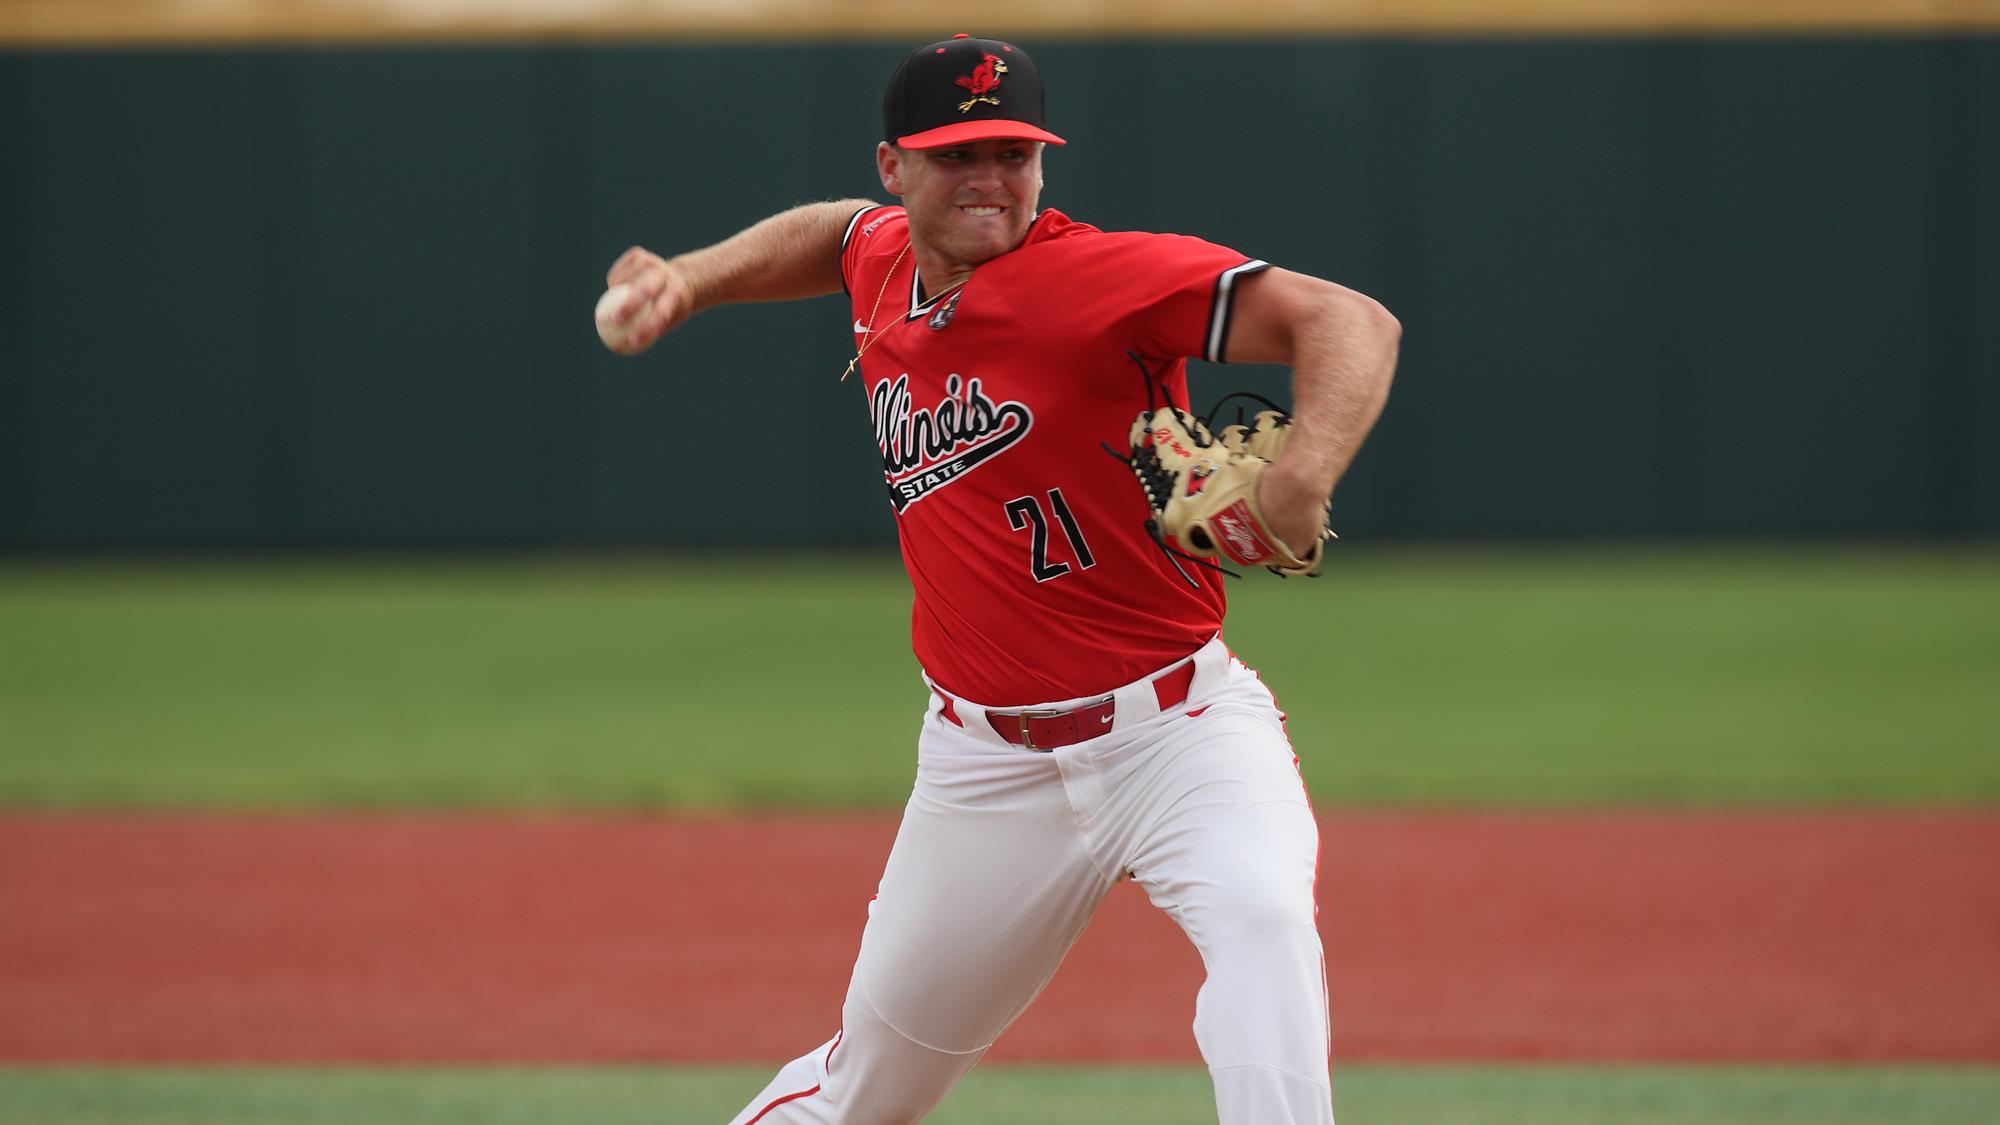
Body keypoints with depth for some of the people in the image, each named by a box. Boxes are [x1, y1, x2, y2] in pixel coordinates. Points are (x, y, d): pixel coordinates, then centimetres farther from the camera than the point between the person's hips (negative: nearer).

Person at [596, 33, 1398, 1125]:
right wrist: (689, 280, 17)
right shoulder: (885, 267, 4)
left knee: (1261, 914, -36)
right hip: (987, 765, 6)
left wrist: (1303, 476, -45)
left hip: (1175, 730, -5)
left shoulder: (1101, 276, -18)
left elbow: (1351, 322, -27)